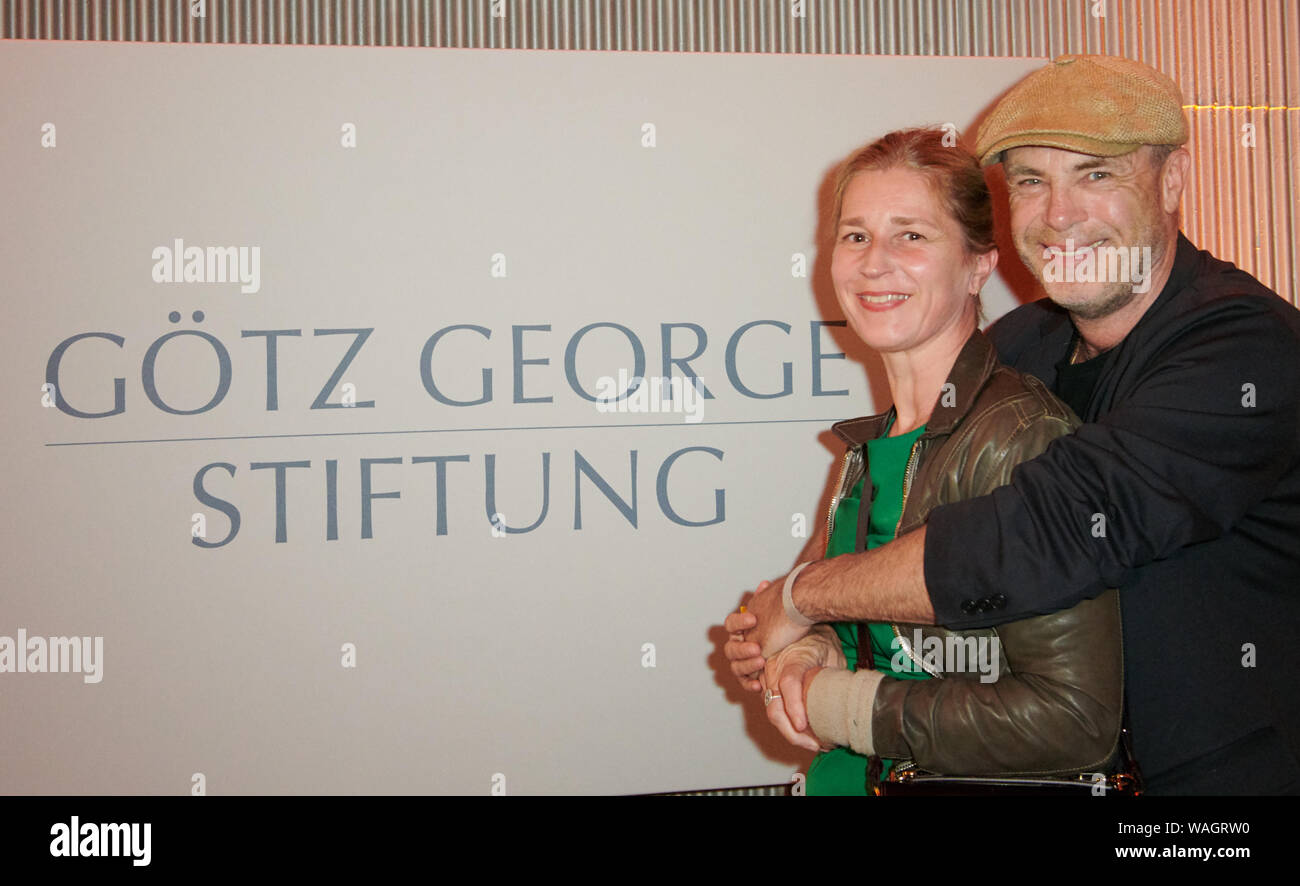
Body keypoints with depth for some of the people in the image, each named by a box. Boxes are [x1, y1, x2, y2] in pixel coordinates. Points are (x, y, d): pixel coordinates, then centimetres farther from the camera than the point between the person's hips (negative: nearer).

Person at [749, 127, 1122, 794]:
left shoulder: (1021, 437, -16)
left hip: (985, 787, -6)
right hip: (857, 778, 6)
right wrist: (808, 652, -1)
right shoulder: (870, 447, 7)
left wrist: (852, 708, -13)